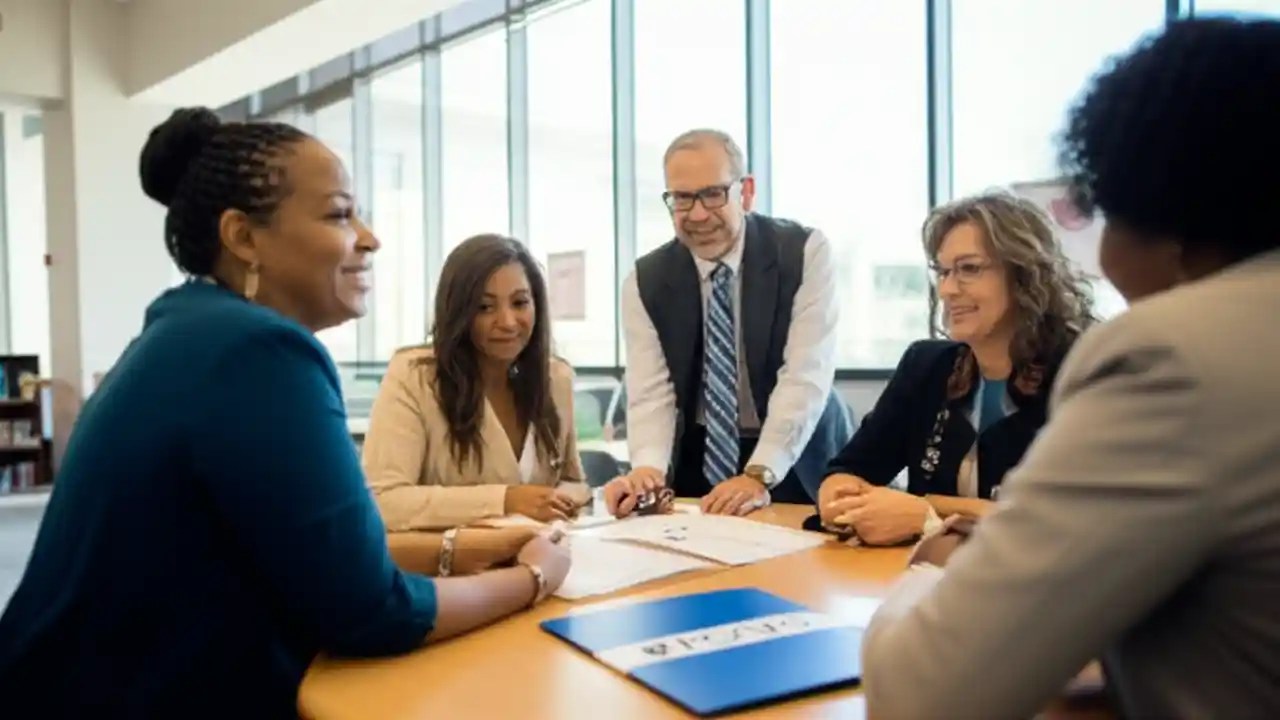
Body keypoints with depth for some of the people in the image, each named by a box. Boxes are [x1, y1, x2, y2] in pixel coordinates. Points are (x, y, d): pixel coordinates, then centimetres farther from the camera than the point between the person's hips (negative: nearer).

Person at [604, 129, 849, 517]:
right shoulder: (645, 281, -3)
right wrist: (648, 469, -30)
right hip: (702, 461, 2)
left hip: (798, 462, -1)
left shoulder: (806, 252, -10)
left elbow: (806, 375, -18)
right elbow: (650, 393, -10)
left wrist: (758, 475, -29)